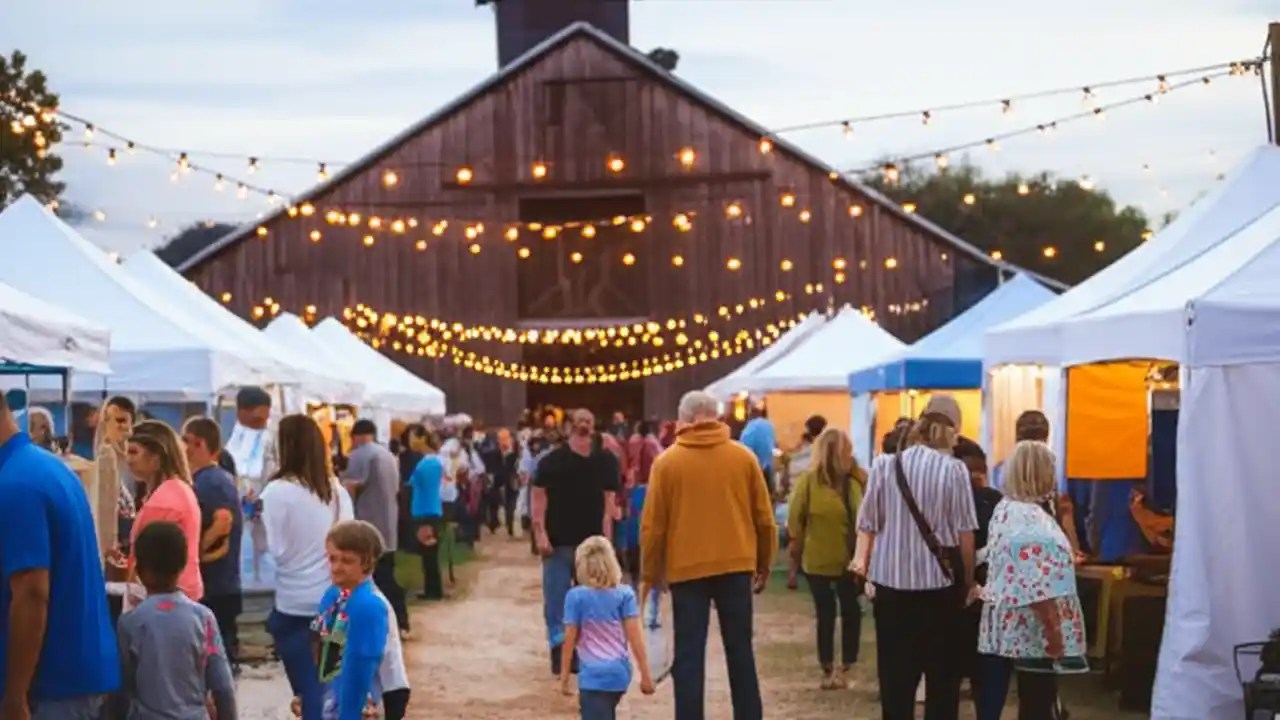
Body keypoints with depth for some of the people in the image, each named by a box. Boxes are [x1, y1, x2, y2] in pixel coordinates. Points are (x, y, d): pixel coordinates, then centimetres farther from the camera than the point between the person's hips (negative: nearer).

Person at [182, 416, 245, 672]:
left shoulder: (206, 482, -15)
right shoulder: (224, 478, 14)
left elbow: (222, 521, -30)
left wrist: (192, 552, -18)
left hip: (211, 589, -10)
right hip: (224, 587, 10)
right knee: (222, 654, 13)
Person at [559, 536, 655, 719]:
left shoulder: (576, 597, -5)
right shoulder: (625, 594, 0)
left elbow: (570, 640, -2)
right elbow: (635, 637, -3)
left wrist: (564, 678, 7)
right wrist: (646, 674, 1)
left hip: (594, 676, -4)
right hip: (619, 672, 4)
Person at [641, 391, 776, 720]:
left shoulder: (667, 462, -4)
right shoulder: (743, 457, 2)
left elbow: (653, 526, -2)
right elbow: (764, 518, 5)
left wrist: (650, 574, 10)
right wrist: (764, 564, 18)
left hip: (687, 569, -2)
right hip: (736, 566, 2)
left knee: (689, 655, 2)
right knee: (740, 650, 12)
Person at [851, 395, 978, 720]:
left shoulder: (884, 464, -2)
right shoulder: (953, 469, -8)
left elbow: (868, 523, 2)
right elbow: (964, 533, -6)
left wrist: (862, 557, 19)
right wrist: (968, 581, 6)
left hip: (891, 578, 2)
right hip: (939, 580, -2)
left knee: (895, 670, 9)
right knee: (942, 670, 10)